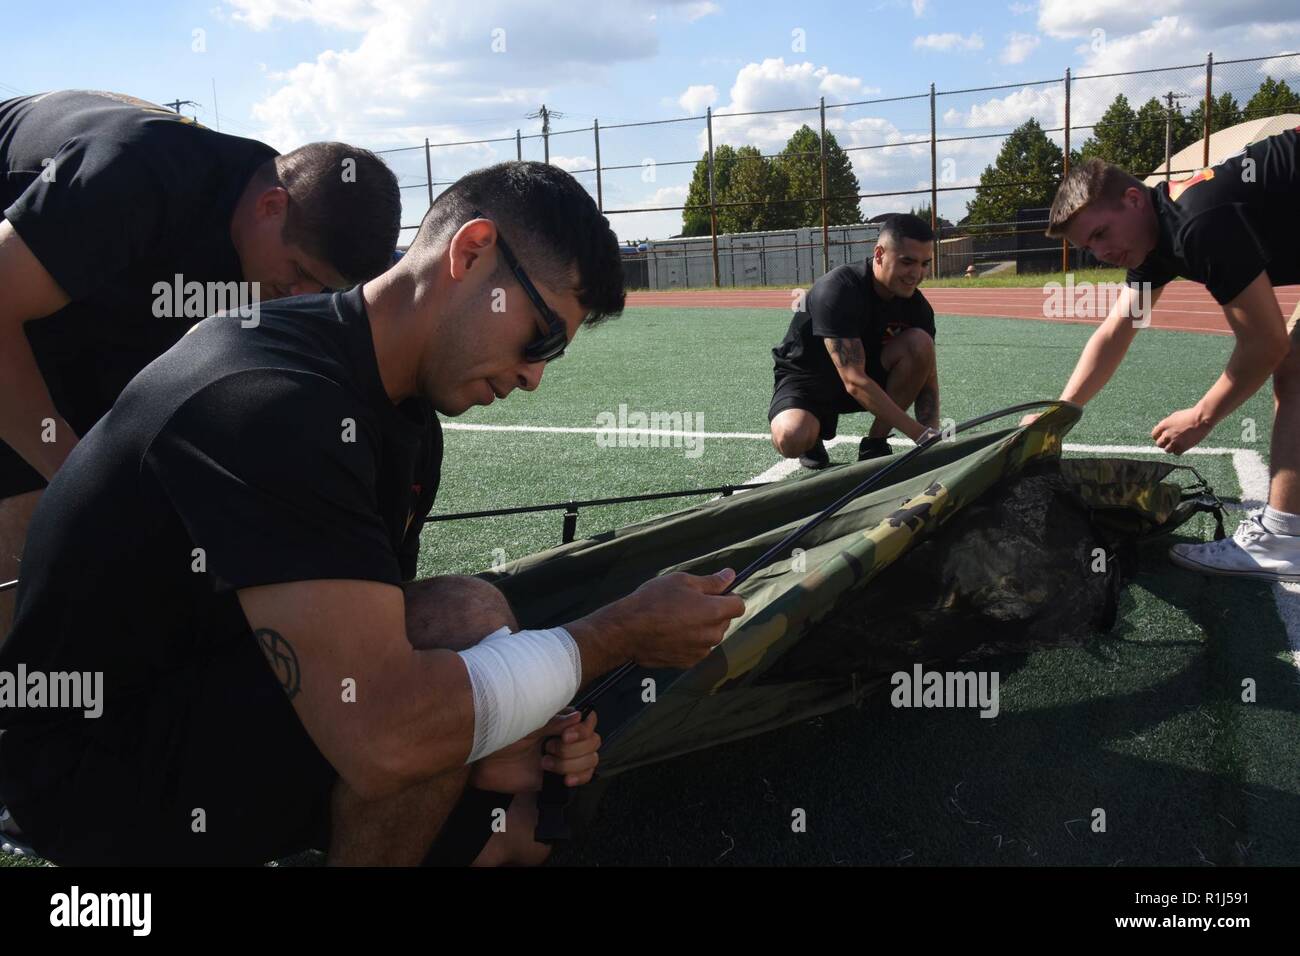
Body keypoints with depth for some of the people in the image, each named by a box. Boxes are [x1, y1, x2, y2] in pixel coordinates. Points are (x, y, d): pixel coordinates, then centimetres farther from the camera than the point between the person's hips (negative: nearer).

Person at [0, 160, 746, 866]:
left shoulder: (410, 420, 2)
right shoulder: (269, 398, -29)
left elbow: (377, 643, 6)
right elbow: (385, 737, -36)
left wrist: (488, 748, -12)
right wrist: (622, 633, -24)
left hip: (226, 698, 9)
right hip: (91, 762, -8)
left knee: (516, 823, -2)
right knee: (469, 617, -26)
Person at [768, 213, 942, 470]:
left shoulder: (917, 306, -11)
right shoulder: (837, 290, -30)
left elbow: (927, 375, -6)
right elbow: (854, 381, -36)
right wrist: (920, 434, -37)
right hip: (806, 378, -5)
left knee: (920, 342, -23)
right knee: (791, 439, -38)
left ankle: (874, 446, -9)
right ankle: (814, 437, 4)